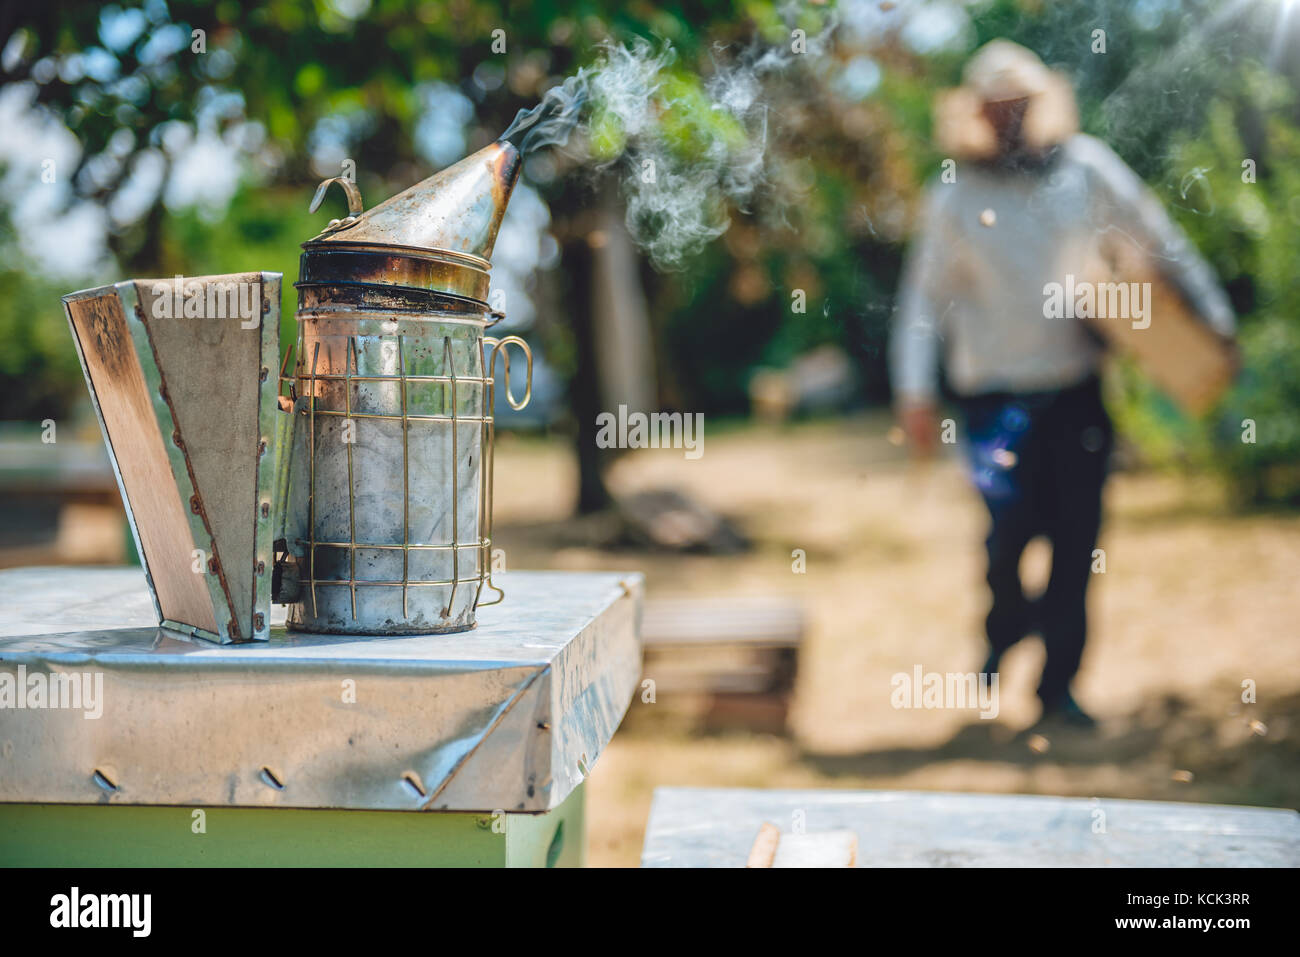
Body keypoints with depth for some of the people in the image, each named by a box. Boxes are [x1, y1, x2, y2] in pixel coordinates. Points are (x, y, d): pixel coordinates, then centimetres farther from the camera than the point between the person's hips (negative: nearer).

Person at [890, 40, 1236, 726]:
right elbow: (924, 296, 0)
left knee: (1077, 540, 1)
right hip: (997, 392, -2)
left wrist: (1212, 314, 14)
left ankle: (1058, 683, 16)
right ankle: (1005, 628, 19)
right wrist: (914, 390, -9)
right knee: (1011, 524, -15)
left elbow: (1159, 240, 13)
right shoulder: (954, 195, -1)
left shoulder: (1085, 167, 4)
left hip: (1077, 390, 2)